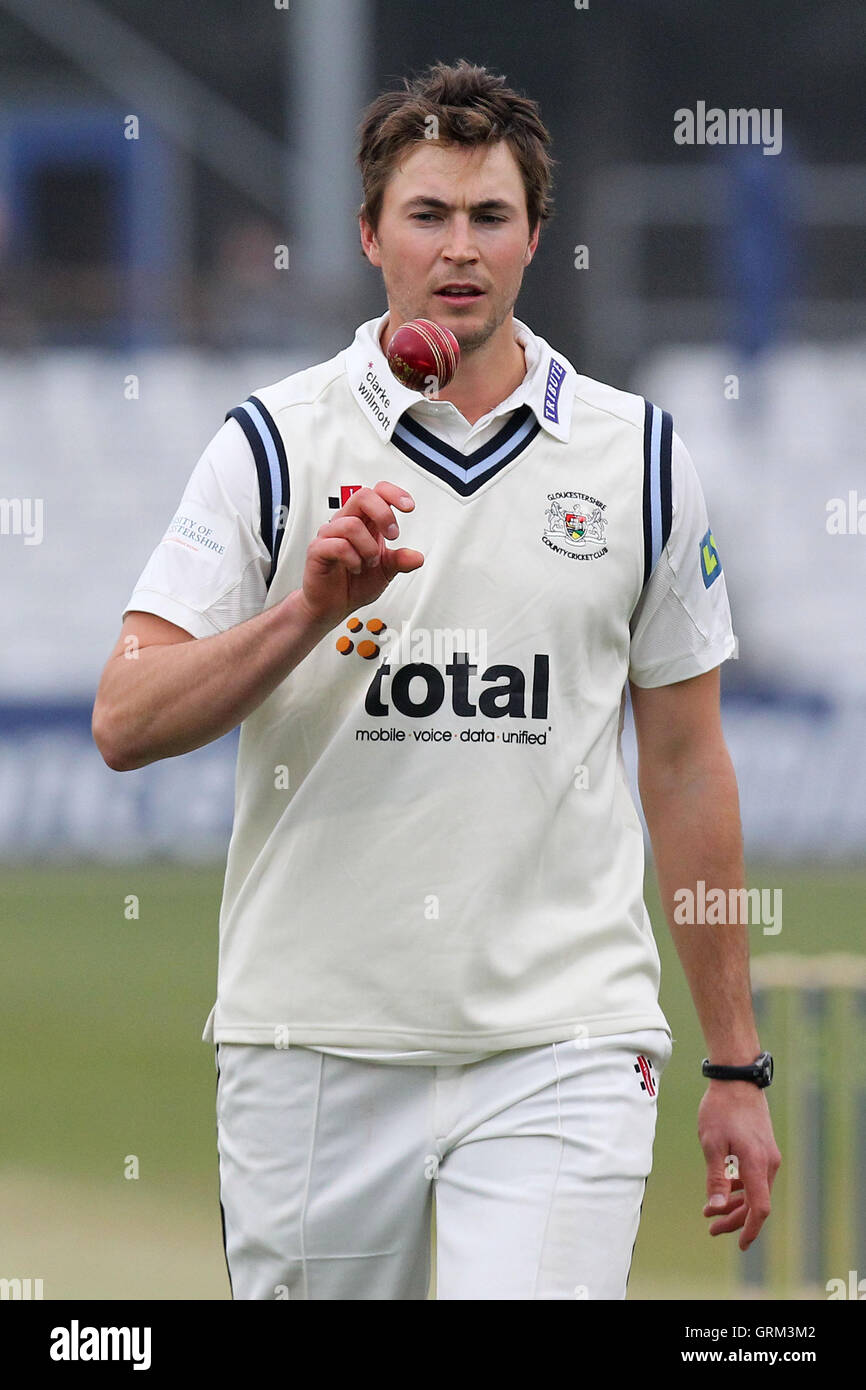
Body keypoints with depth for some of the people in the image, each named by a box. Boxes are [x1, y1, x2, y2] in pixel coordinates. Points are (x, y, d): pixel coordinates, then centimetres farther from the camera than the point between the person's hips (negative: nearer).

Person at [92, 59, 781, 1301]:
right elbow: (125, 725, -4)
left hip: (560, 1050, 0)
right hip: (314, 1045, 0)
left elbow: (686, 765, 12)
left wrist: (736, 1063, 11)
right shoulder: (275, 443, 3)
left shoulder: (638, 454, 8)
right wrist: (312, 611, -19)